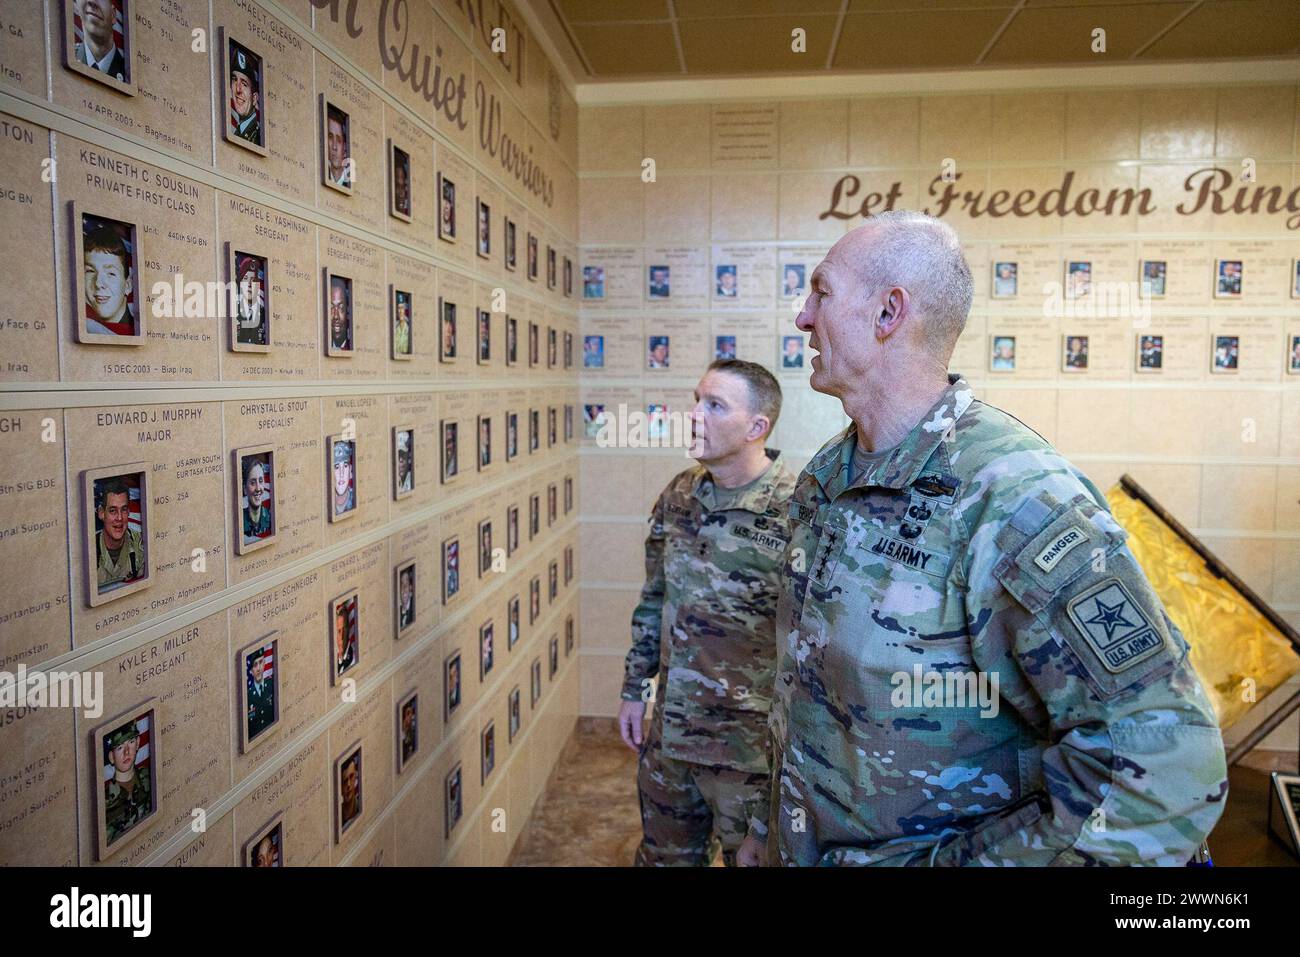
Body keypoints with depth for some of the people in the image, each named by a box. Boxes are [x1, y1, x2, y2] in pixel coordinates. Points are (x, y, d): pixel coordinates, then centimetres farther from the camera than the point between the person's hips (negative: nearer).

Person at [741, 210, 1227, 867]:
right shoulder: (824, 475, -1)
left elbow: (1166, 770, -28)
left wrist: (954, 861, -22)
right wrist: (770, 830, 11)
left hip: (926, 851, -6)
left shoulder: (1017, 501, -26)